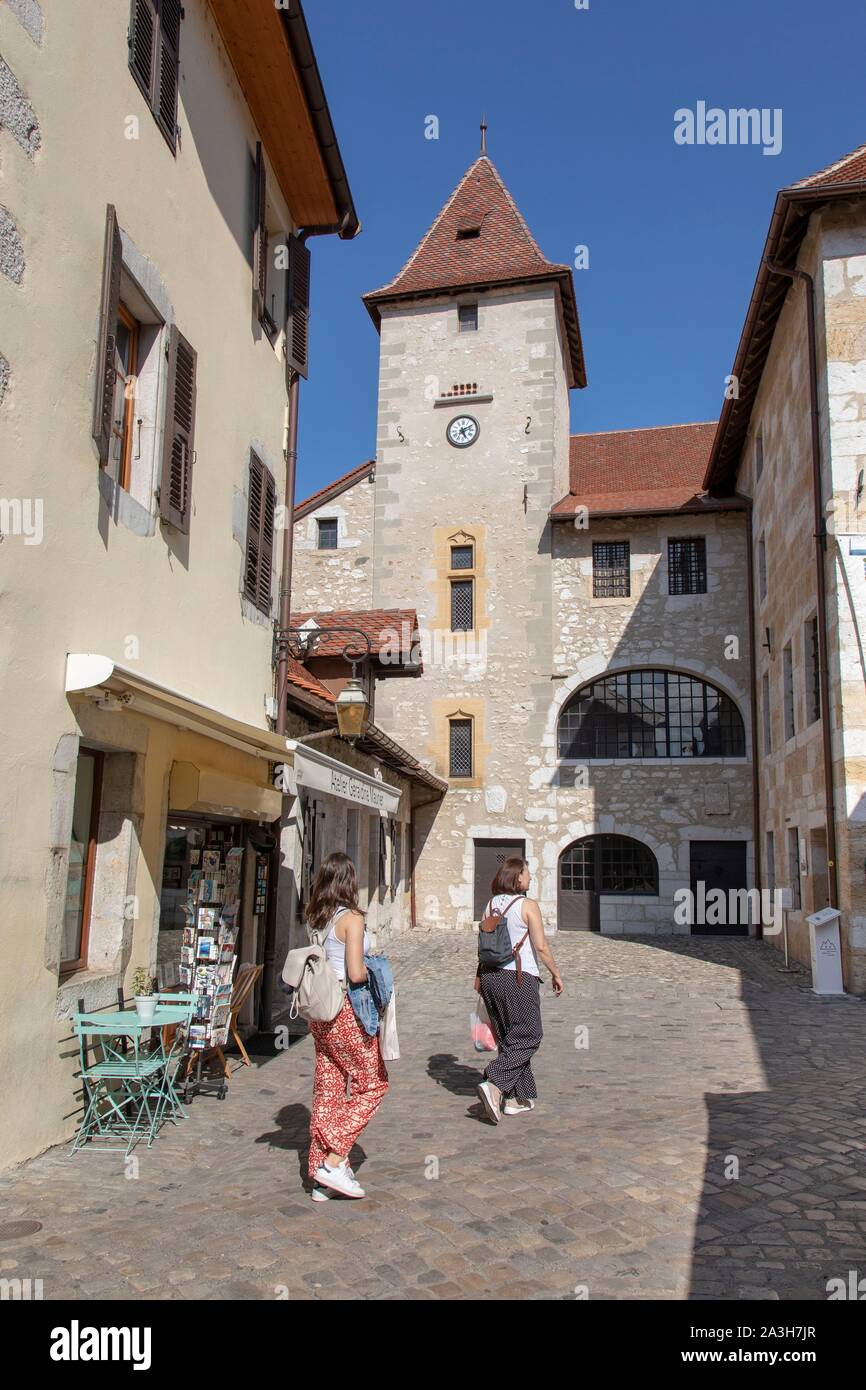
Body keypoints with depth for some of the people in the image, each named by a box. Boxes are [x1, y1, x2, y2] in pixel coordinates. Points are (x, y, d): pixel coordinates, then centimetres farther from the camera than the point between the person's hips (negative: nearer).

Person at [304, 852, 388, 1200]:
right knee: (372, 1083, 8)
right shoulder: (351, 918, -15)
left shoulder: (318, 919, 7)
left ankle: (321, 1178, 17)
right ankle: (333, 1162, 3)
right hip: (345, 1012, -7)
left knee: (328, 1090, 12)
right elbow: (355, 973, -21)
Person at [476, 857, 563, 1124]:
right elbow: (541, 946, -11)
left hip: (490, 976, 7)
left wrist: (480, 979, 16)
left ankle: (519, 1097, 17)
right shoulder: (527, 905, -9)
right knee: (527, 1038, 2)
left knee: (508, 1039, 15)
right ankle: (494, 1086, -13)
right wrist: (556, 974, 0)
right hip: (518, 977, -7)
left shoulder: (492, 905, 9)